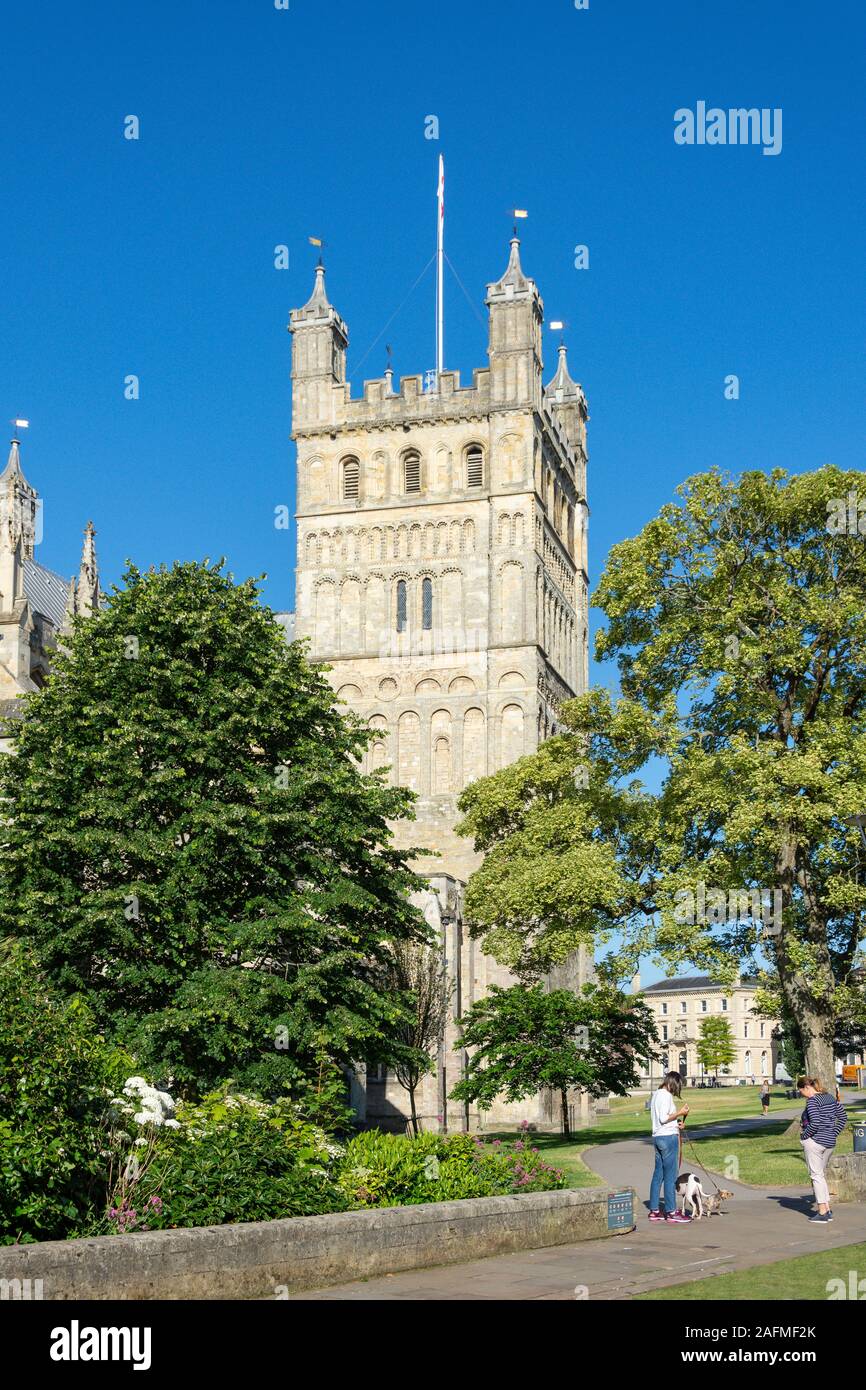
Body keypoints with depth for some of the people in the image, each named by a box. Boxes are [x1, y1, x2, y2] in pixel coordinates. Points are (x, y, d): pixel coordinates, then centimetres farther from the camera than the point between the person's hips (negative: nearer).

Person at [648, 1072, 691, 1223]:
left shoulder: (657, 1094, 17)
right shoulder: (666, 1095, -12)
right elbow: (663, 1118, -19)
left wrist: (675, 1123, 16)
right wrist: (680, 1113, -10)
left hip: (657, 1137, 10)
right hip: (668, 1137, -10)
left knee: (658, 1175, 12)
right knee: (670, 1176, -5)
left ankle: (654, 1210, 15)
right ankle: (671, 1212, -3)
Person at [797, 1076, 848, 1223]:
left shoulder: (812, 1101, -15)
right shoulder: (830, 1097, 10)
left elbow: (815, 1123, -24)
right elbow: (843, 1117, 15)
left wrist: (804, 1135, -11)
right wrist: (834, 1133, 13)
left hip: (814, 1141, -8)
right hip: (830, 1142, 8)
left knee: (816, 1175, -2)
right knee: (822, 1175, 18)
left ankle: (822, 1213, -3)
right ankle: (827, 1209, 18)